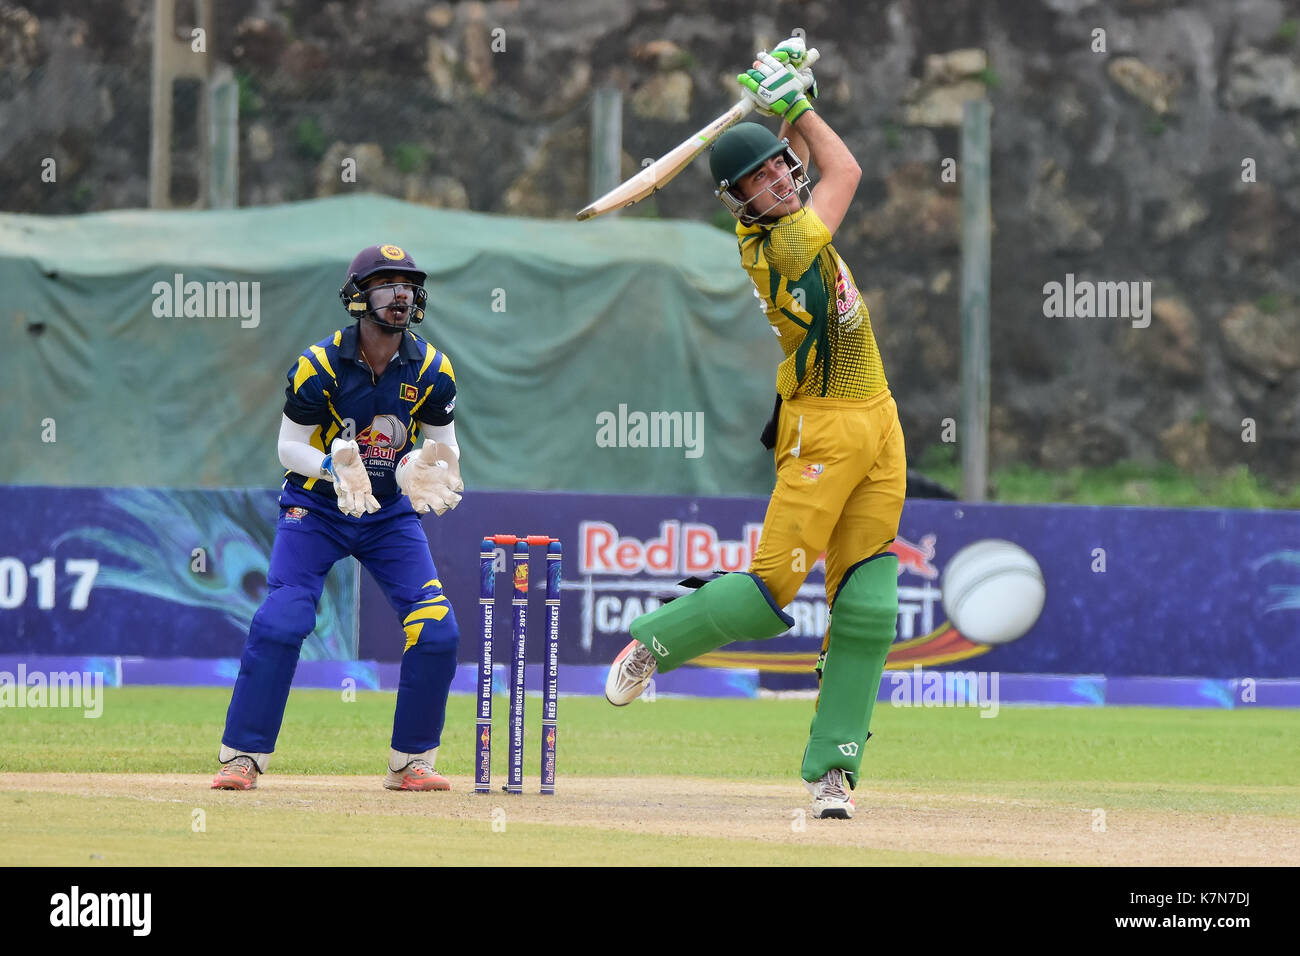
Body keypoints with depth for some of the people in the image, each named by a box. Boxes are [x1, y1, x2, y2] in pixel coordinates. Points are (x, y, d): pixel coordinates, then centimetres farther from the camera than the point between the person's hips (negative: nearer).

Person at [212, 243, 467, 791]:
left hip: (391, 514, 3)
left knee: (437, 630, -9)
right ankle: (241, 759, -9)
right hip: (316, 508, -3)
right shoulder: (318, 366, -17)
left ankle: (410, 763, 7)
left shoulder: (432, 370, -8)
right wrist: (334, 468, -30)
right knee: (280, 621, -19)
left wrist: (433, 471, -21)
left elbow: (443, 445, 2)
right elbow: (289, 446, -10)